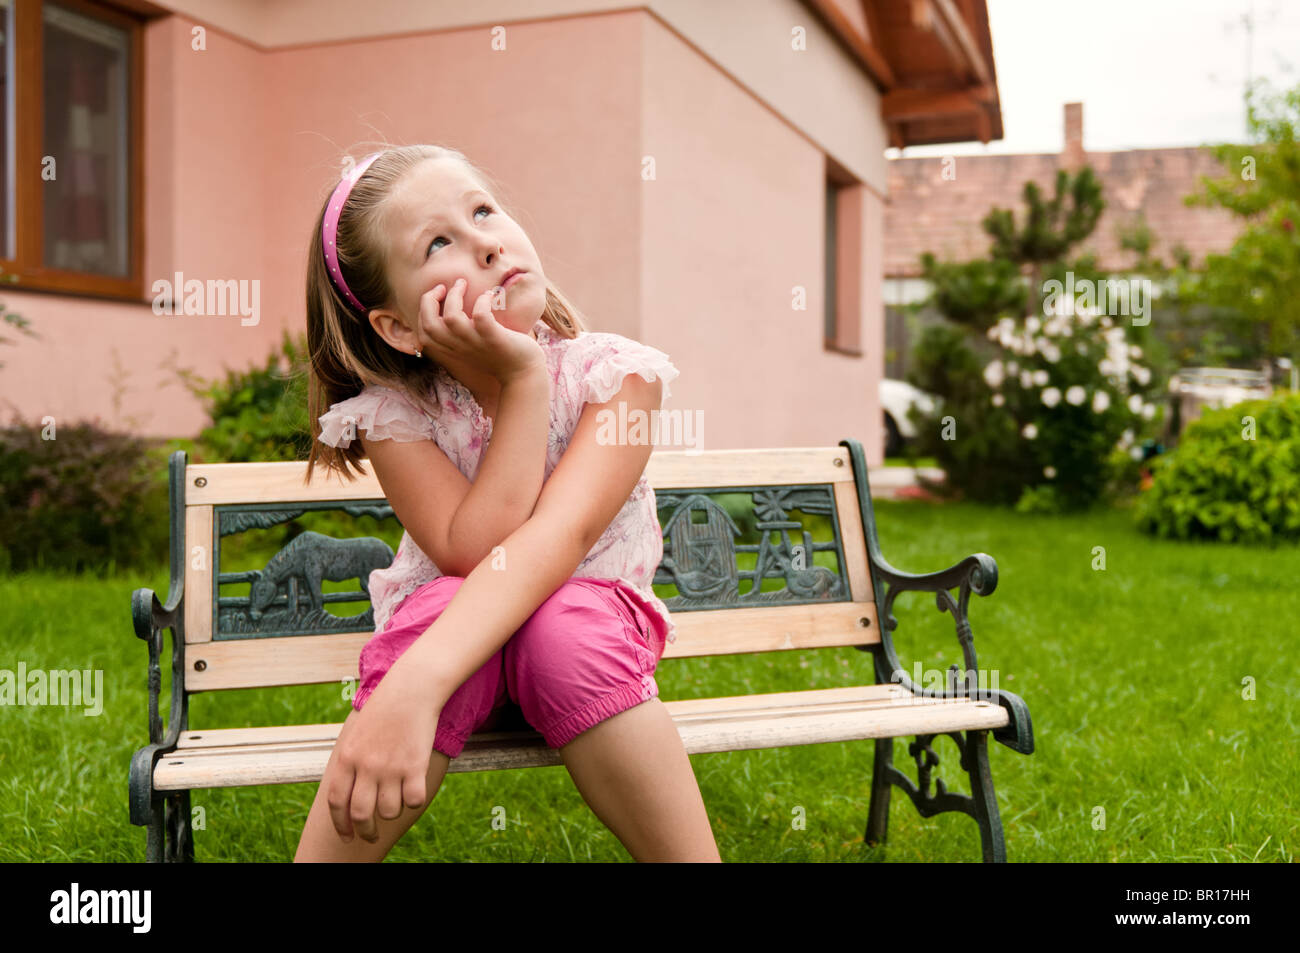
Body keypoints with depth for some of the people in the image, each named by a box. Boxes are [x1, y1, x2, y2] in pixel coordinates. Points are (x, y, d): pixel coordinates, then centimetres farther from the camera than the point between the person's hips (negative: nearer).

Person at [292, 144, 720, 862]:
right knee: (441, 605, -35)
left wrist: (414, 689, -48)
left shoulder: (613, 373, -18)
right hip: (457, 635, 1)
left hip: (591, 638, 0)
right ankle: (322, 854, -21)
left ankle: (697, 855, -23)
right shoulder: (390, 412, -14)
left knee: (562, 625, -36)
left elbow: (556, 537, -35)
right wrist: (523, 381, -31)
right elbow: (475, 555, -27)